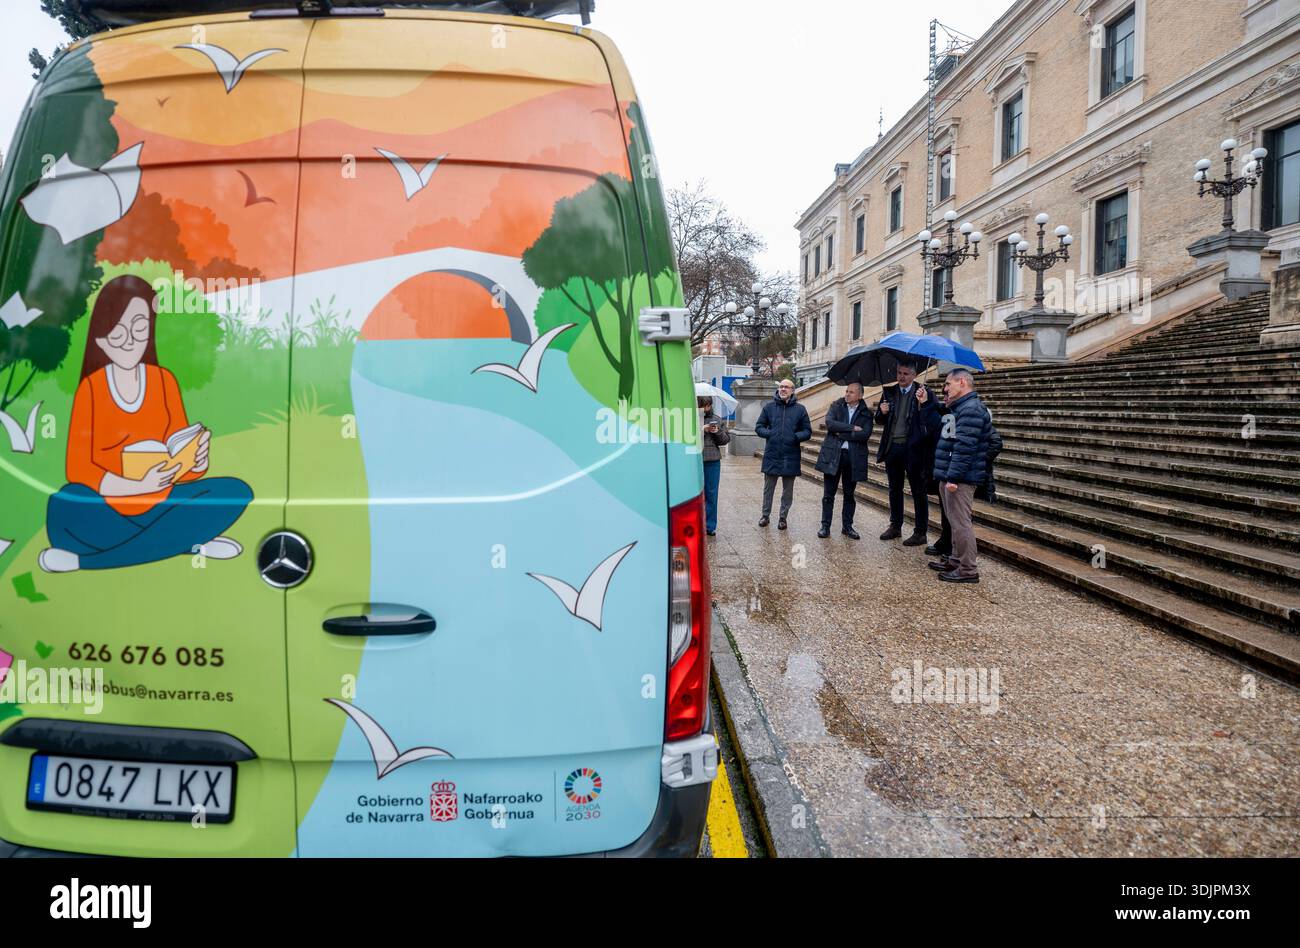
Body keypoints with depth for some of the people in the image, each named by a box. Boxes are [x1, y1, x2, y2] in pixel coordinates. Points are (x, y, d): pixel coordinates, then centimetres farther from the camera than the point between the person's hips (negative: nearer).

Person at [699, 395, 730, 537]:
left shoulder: (717, 420, 12)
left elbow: (726, 439, 11)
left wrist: (718, 432, -8)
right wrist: (702, 430, -17)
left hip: (713, 461, 3)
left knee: (711, 494, 5)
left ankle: (710, 526, 13)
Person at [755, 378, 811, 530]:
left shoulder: (800, 409, 1)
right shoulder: (769, 407, 3)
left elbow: (807, 431, 4)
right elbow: (759, 427, 7)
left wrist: (796, 437, -14)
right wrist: (769, 434, -11)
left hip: (790, 456, 0)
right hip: (771, 455, 0)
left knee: (788, 490, 9)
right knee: (768, 488, 11)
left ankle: (783, 518, 22)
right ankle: (766, 516, 24)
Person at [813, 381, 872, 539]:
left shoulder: (865, 413, 4)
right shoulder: (836, 406, 6)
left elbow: (865, 434, -11)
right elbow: (830, 423, -12)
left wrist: (842, 434, -12)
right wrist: (852, 428, -15)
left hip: (854, 457, 0)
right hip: (833, 455, 0)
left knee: (849, 495, 10)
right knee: (828, 494, 3)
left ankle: (847, 526, 21)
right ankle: (825, 526, 11)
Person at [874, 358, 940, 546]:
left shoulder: (924, 393, -6)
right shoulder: (889, 393, 8)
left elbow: (933, 420, -14)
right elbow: (879, 420, 14)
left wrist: (923, 404, -28)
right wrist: (882, 412, -7)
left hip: (913, 449, -5)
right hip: (892, 447, 5)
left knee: (918, 492, 3)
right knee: (894, 489, 16)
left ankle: (920, 533, 9)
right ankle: (895, 527, 29)